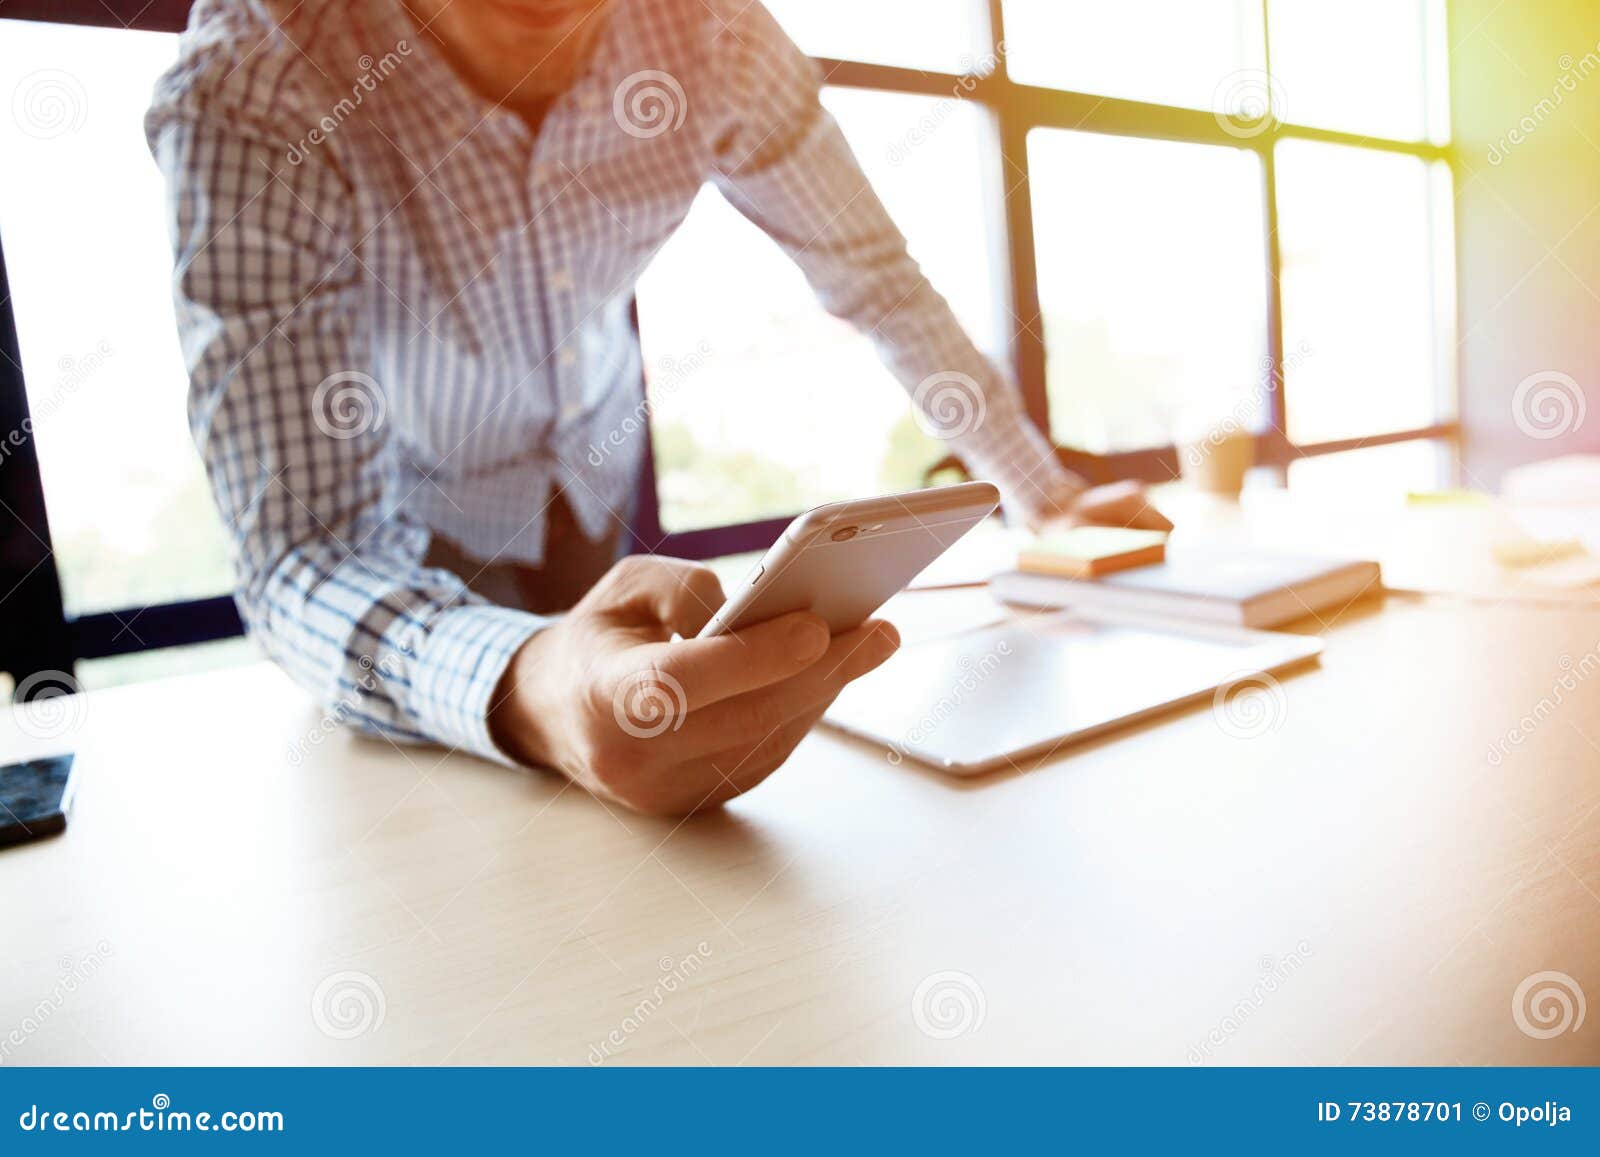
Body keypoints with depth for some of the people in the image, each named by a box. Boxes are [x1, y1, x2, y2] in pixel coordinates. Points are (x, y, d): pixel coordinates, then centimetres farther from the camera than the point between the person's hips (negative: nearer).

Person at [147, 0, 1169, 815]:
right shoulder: (245, 99, -32)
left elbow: (873, 271, -8)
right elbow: (303, 558, -38)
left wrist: (1045, 497, -9)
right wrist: (524, 692, -59)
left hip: (607, 483, 3)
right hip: (400, 557, -2)